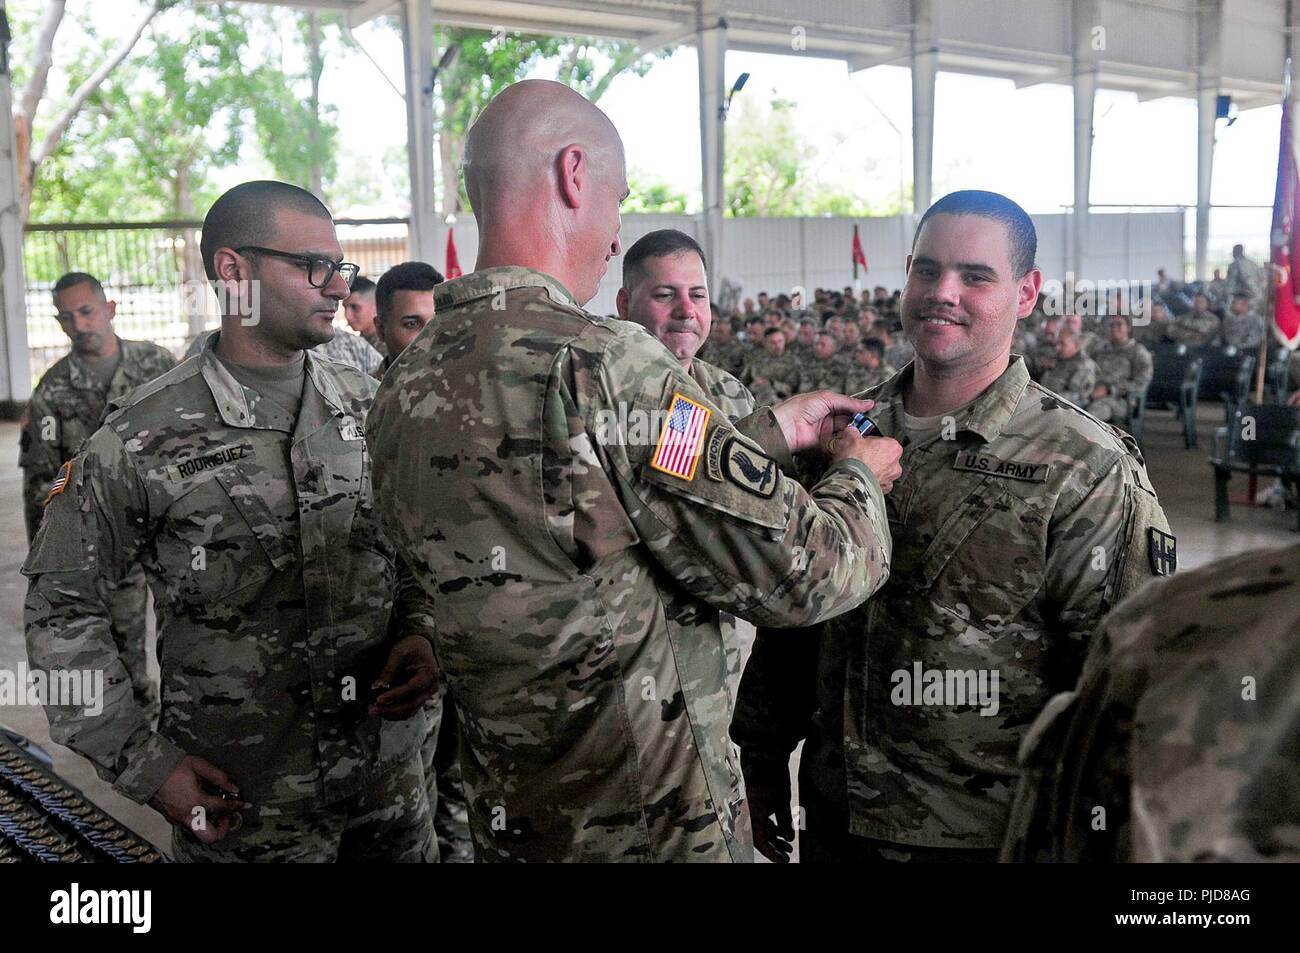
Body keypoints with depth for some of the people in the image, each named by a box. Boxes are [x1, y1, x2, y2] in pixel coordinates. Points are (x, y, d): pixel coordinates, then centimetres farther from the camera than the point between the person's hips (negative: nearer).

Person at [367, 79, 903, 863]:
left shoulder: (404, 389, 1)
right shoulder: (604, 366, -24)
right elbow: (800, 576, -19)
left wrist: (775, 431, 14)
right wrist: (861, 475, 1)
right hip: (657, 830, -8)